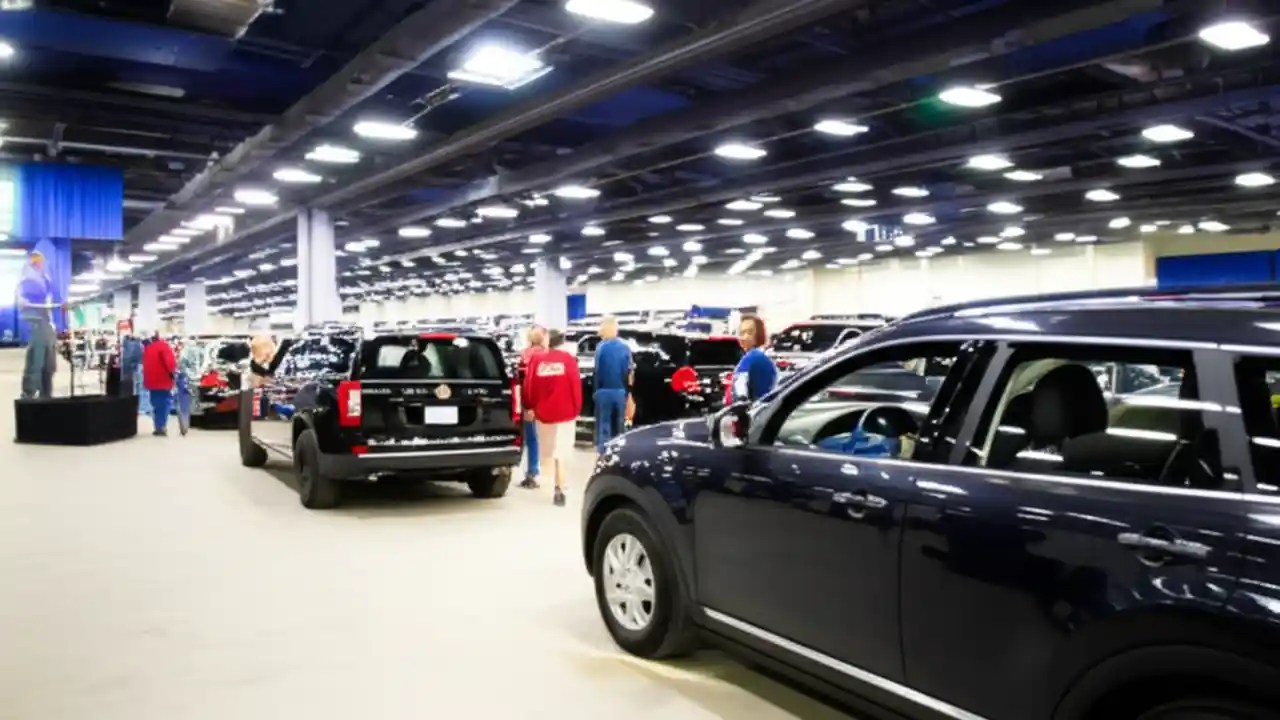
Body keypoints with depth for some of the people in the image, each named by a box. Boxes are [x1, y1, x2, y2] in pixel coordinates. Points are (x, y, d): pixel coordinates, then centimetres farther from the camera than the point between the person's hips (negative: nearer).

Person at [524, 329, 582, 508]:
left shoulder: (537, 359, 2)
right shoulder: (568, 359, -4)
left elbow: (529, 385, 2)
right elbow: (576, 385, -7)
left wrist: (531, 406, 16)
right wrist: (577, 408, 5)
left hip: (543, 412, 2)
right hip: (565, 412, -2)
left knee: (546, 452, 17)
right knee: (560, 452, 0)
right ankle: (559, 488, -9)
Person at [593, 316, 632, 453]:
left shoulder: (601, 346, -9)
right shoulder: (625, 347, 2)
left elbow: (598, 371, -10)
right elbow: (629, 371, 4)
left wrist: (596, 390, 0)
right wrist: (626, 390, 12)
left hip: (604, 391, -4)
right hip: (620, 392, 4)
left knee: (604, 427, 2)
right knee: (618, 427, 13)